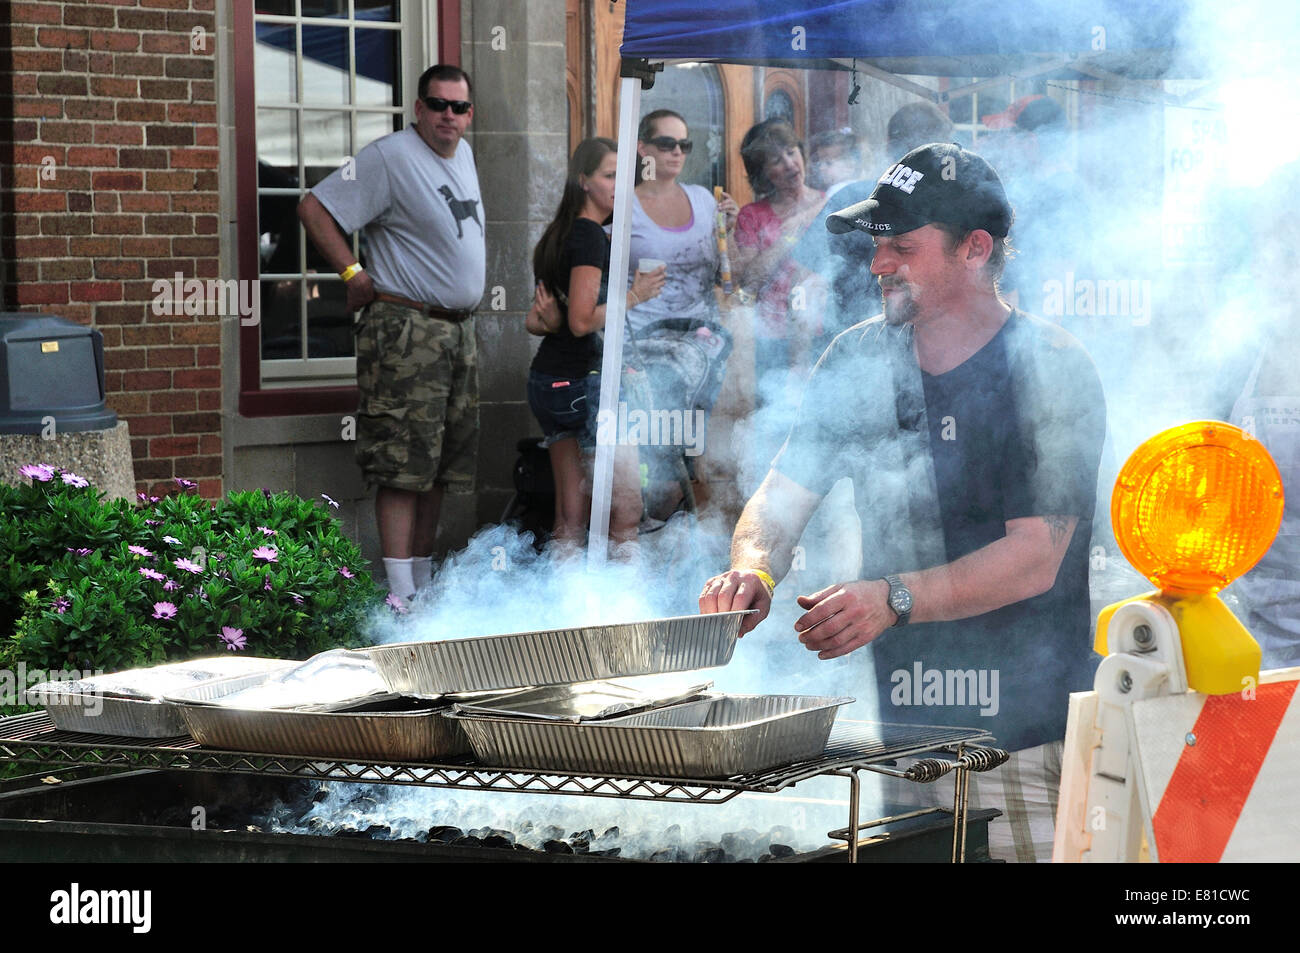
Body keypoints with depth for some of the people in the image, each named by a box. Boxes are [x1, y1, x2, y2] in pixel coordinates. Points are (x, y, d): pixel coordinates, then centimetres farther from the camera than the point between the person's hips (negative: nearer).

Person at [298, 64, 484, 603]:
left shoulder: (462, 154, 15)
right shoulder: (390, 158, -11)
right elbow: (314, 208, -13)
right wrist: (354, 275, -14)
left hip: (458, 330, 9)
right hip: (407, 331, -9)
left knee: (441, 467, 11)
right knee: (403, 466, -11)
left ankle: (424, 581, 17)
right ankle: (399, 593, -12)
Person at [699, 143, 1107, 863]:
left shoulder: (1052, 372, -9)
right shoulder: (858, 360, 8)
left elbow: (1035, 558, -16)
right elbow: (782, 497, 10)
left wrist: (894, 599, -28)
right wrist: (753, 570, -14)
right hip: (895, 723, 4)